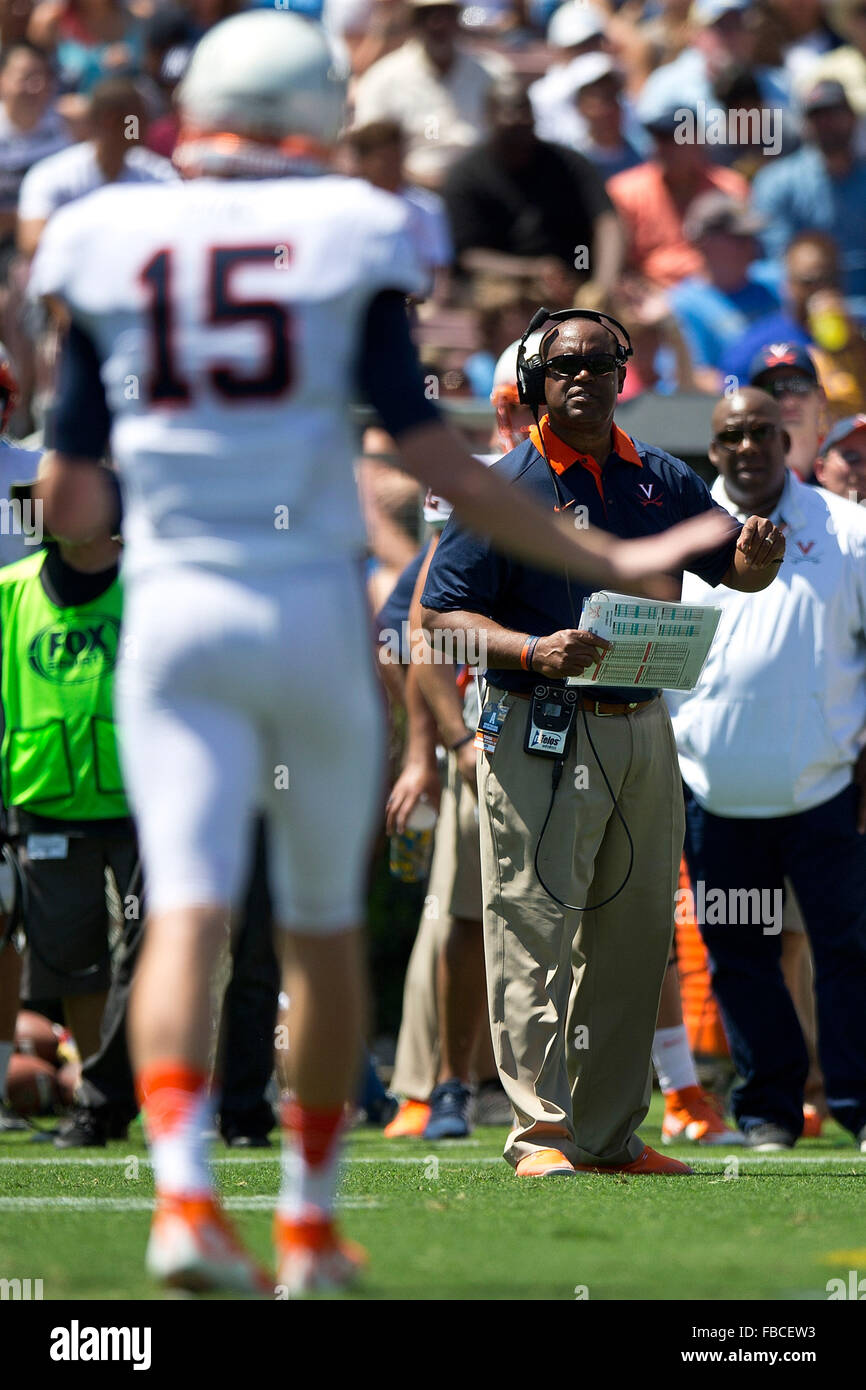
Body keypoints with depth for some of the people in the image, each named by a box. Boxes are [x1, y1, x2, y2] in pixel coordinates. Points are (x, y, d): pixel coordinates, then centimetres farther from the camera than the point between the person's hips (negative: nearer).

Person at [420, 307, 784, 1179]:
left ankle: (610, 1134, 16)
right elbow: (443, 612, -7)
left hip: (642, 730, 6)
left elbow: (735, 569, 20)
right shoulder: (505, 487, -4)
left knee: (634, 935, 8)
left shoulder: (660, 481, 13)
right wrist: (533, 651, -24)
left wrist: (755, 558, -6)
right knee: (535, 928, -9)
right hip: (537, 733, -6)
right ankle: (540, 1133, -7)